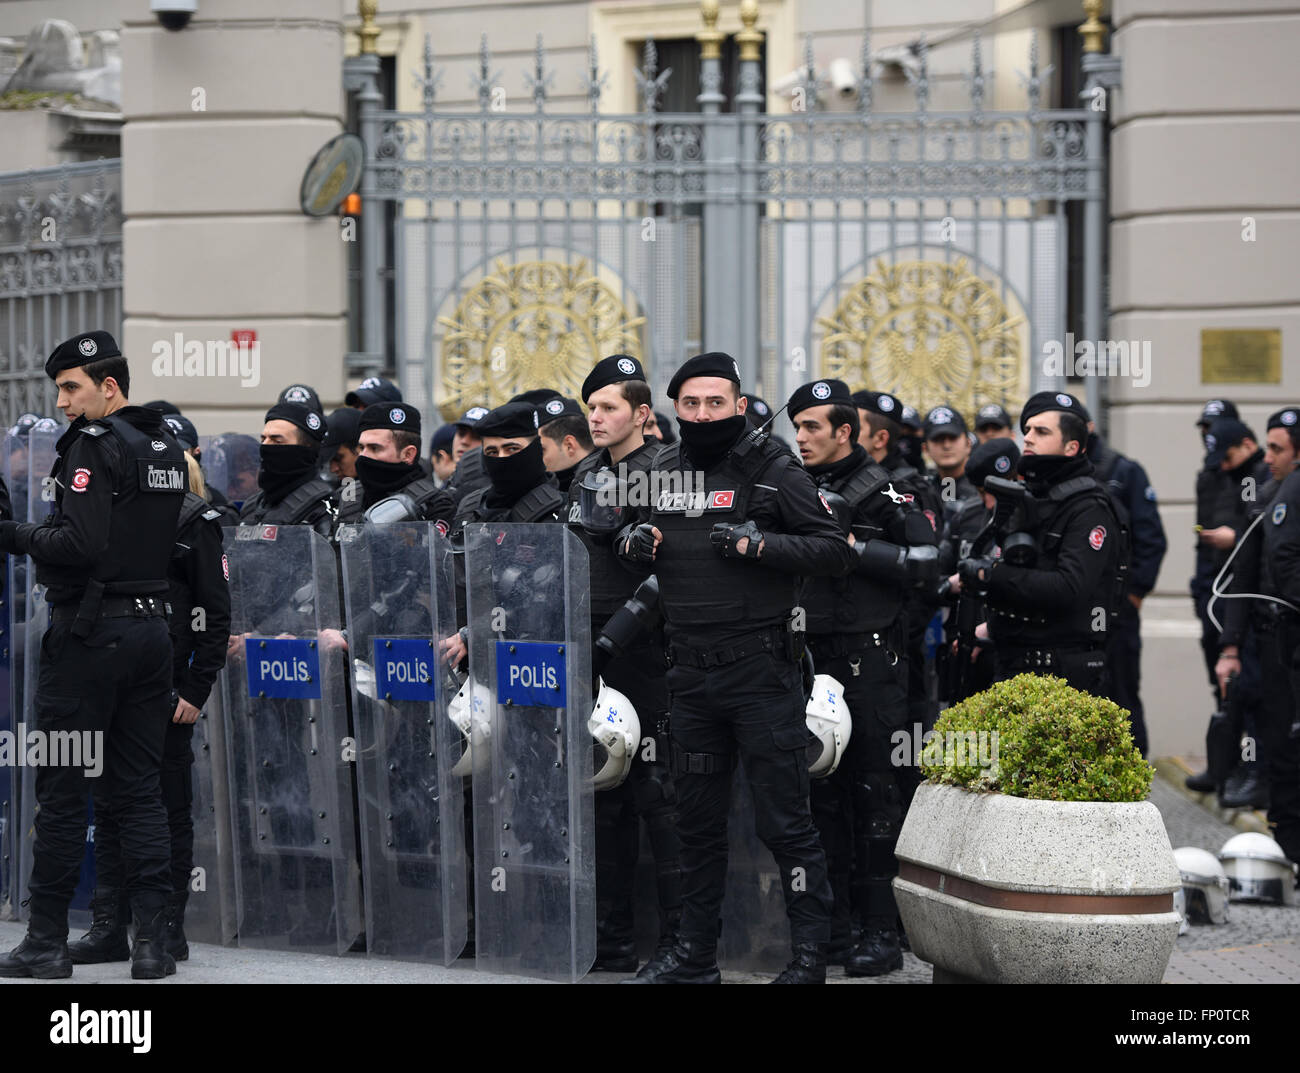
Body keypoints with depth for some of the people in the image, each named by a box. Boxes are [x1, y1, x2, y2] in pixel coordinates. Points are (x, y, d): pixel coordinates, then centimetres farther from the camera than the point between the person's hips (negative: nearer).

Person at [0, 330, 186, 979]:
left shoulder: (95, 444, -12)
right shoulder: (168, 450, 13)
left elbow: (80, 544, -22)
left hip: (90, 633, -7)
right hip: (152, 627, 7)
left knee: (61, 791, 1)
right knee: (138, 791, 8)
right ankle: (152, 939, 2)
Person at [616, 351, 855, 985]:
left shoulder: (773, 472, -4)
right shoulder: (662, 473, 12)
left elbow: (836, 552, -8)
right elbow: (632, 537, 27)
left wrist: (759, 543, -19)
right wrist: (632, 541, 4)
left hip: (761, 671, -6)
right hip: (690, 674, 6)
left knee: (784, 820, -4)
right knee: (697, 820, 13)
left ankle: (811, 956, 2)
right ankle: (695, 956, 23)